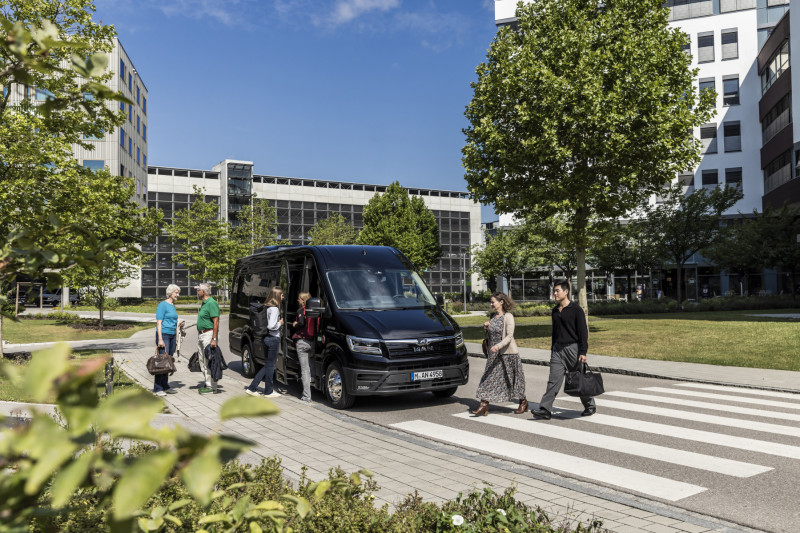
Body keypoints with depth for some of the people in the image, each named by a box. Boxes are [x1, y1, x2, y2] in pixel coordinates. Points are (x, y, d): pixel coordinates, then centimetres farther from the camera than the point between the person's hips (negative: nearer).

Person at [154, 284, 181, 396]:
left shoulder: (173, 306, 17)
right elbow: (159, 323, -14)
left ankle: (165, 386, 15)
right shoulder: (162, 305, -8)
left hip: (172, 336, 8)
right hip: (163, 335, -8)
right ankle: (158, 388, -7)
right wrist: (160, 339, -20)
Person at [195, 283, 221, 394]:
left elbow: (216, 322, -21)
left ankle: (212, 386, -4)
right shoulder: (203, 303, 17)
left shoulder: (212, 303, -15)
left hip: (208, 334, -10)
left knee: (209, 361, -8)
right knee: (202, 361, 13)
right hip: (201, 335, 10)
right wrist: (199, 335, 19)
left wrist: (214, 339, -25)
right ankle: (207, 383, 21)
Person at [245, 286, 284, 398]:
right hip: (273, 339, -9)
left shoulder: (267, 307, 10)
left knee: (267, 365, 16)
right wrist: (280, 323, -8)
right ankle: (269, 391, 14)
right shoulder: (274, 309, -17)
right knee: (270, 365, 3)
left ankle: (252, 388, 16)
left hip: (267, 338, 9)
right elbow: (271, 326, -24)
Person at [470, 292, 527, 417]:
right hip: (494, 354, 7)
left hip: (508, 353, -7)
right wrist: (486, 326, 3)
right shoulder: (493, 316, 10)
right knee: (488, 378, -1)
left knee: (514, 379, 6)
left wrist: (498, 346, -33)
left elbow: (509, 336, -19)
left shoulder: (508, 317, -12)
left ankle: (523, 403, 25)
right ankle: (484, 405, -3)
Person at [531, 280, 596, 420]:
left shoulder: (576, 309, -8)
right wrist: (553, 348, 20)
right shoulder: (555, 310, 12)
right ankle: (545, 410, -8)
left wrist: (583, 352, -16)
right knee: (553, 380, -3)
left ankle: (590, 406, 26)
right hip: (558, 349, 5)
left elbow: (583, 332, -11)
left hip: (573, 348, -5)